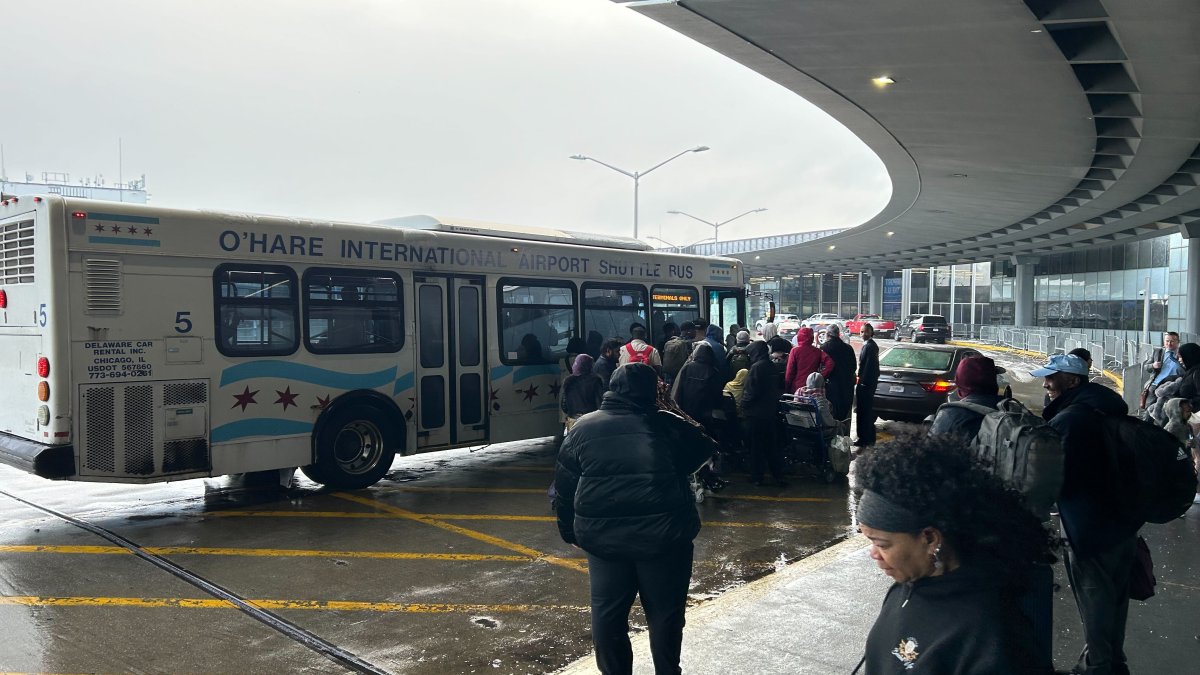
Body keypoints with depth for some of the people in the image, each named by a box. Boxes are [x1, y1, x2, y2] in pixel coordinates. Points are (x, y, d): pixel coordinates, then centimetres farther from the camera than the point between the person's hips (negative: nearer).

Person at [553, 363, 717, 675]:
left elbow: (564, 487, 6)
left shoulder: (583, 428, 3)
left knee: (607, 614, 16)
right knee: (665, 613, 14)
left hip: (603, 536, 2)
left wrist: (569, 530, 15)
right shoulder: (667, 426, -4)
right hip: (664, 535, -2)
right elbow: (704, 450, 8)